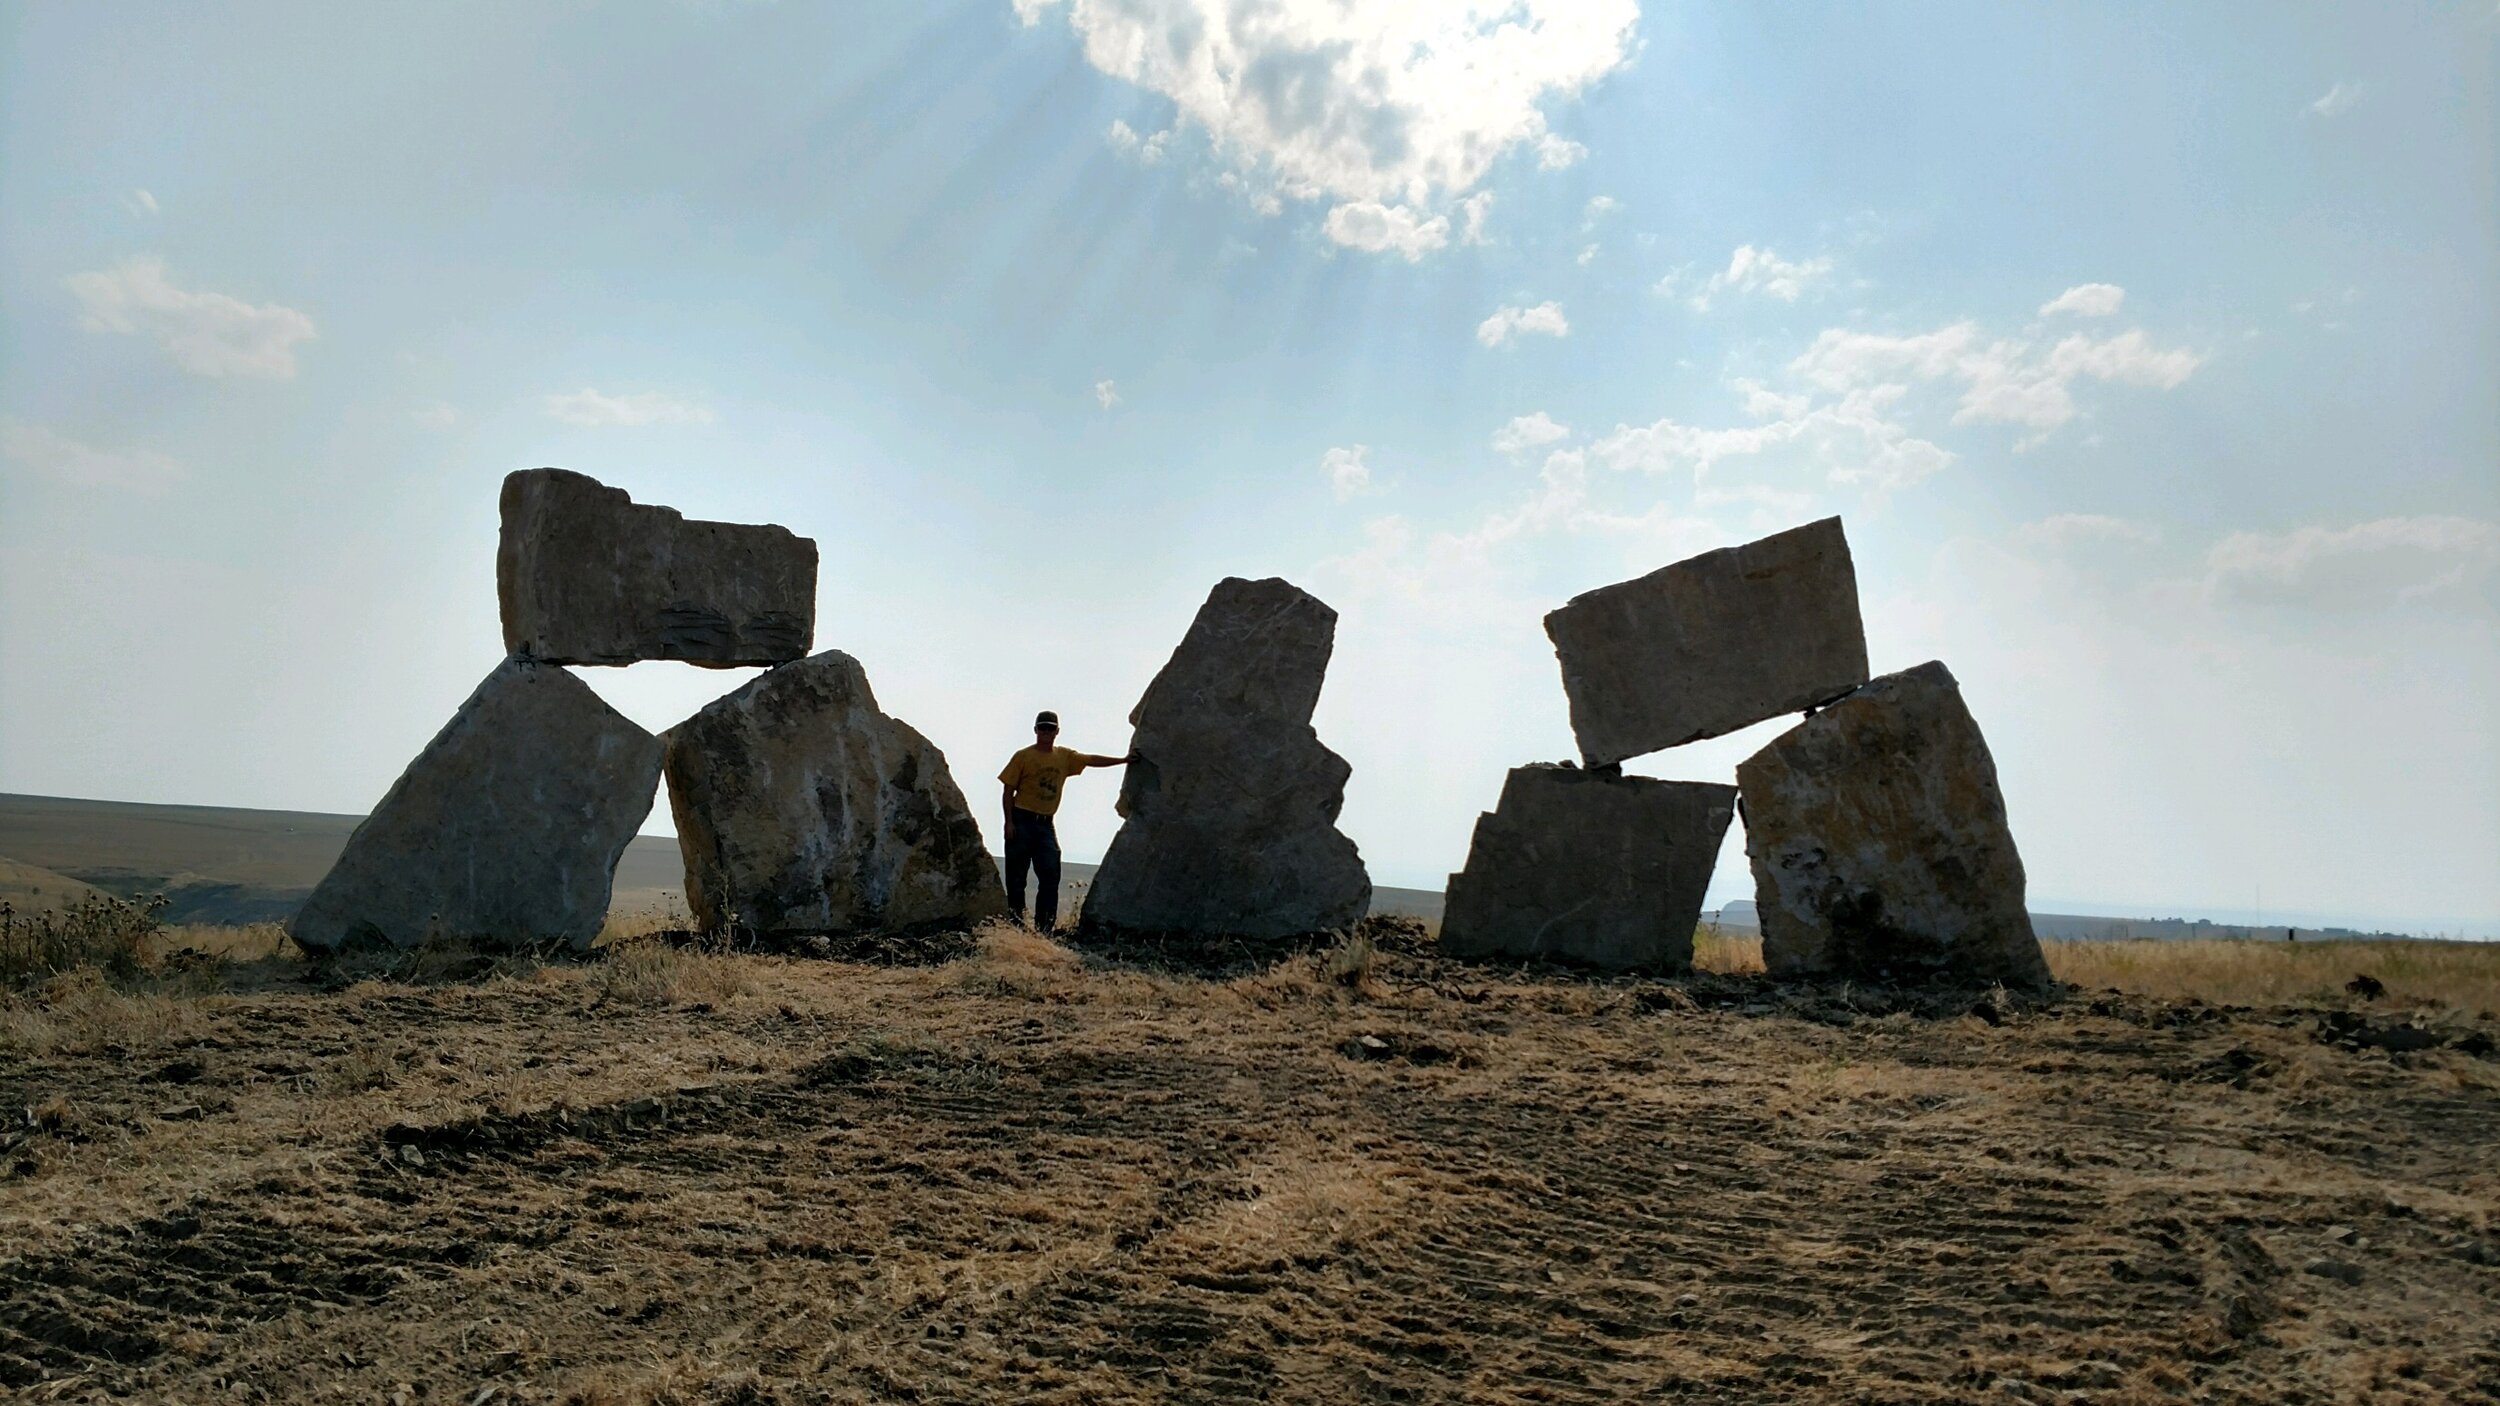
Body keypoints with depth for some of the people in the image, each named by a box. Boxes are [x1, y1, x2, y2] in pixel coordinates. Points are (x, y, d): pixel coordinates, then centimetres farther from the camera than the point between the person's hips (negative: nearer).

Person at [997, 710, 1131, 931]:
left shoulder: (1065, 756, 10)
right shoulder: (1023, 756, -2)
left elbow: (1092, 760, 14)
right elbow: (1009, 791, -2)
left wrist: (1123, 760, 7)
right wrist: (1009, 822, -10)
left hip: (1046, 824, 4)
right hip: (1022, 820, -4)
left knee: (1051, 877, -3)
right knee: (1017, 878, -3)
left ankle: (1043, 929, 0)